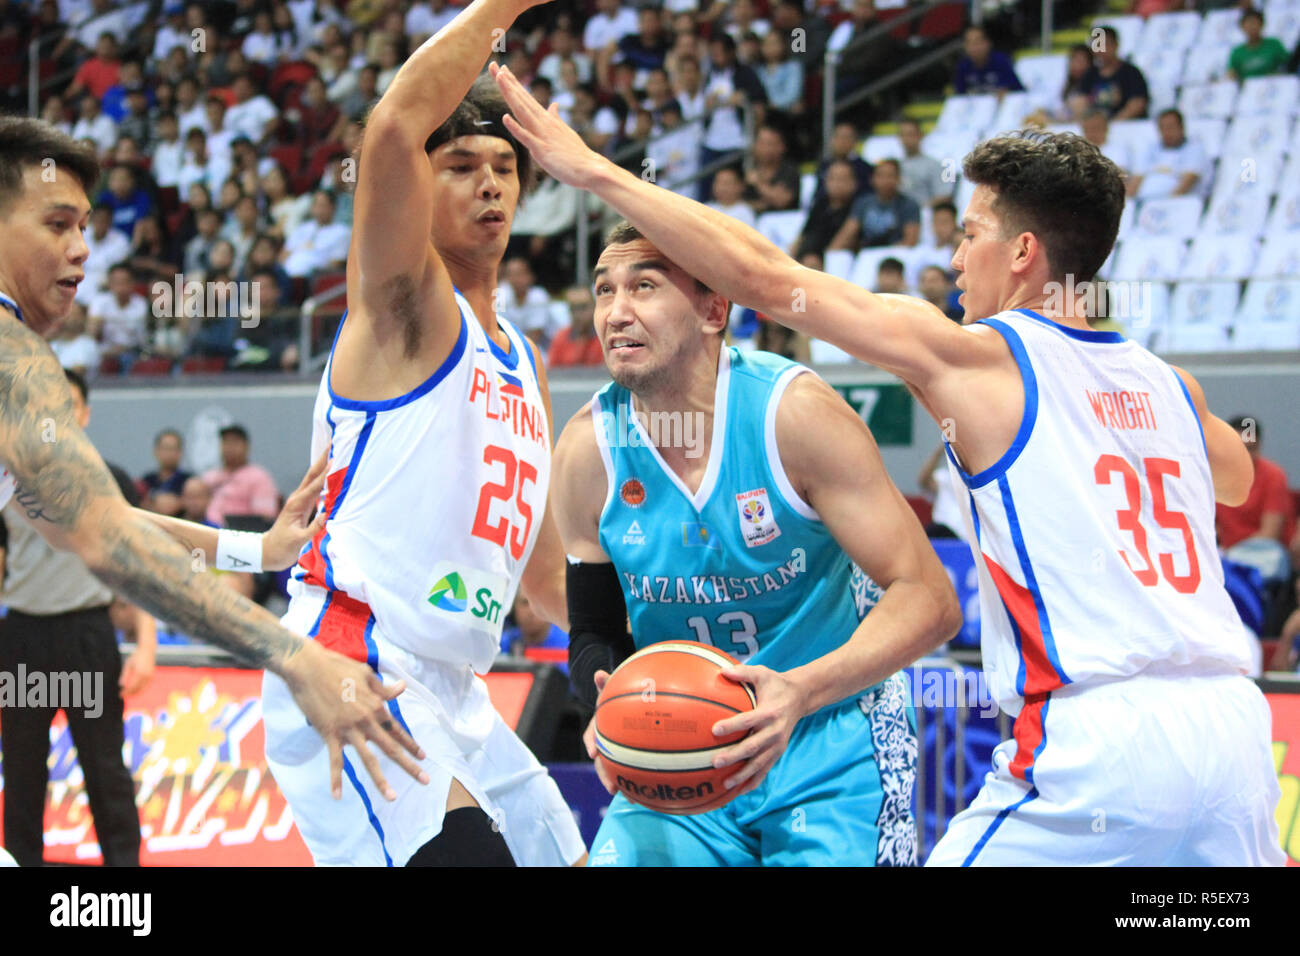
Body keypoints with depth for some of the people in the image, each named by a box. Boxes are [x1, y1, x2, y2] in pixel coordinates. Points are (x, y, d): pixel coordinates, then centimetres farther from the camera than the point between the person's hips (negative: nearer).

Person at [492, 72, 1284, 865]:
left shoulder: (980, 356, 1)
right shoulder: (1167, 384, 18)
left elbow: (760, 274, 1)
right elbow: (1237, 477, 43)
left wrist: (596, 171, 9)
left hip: (1098, 739, -6)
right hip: (1235, 725, 6)